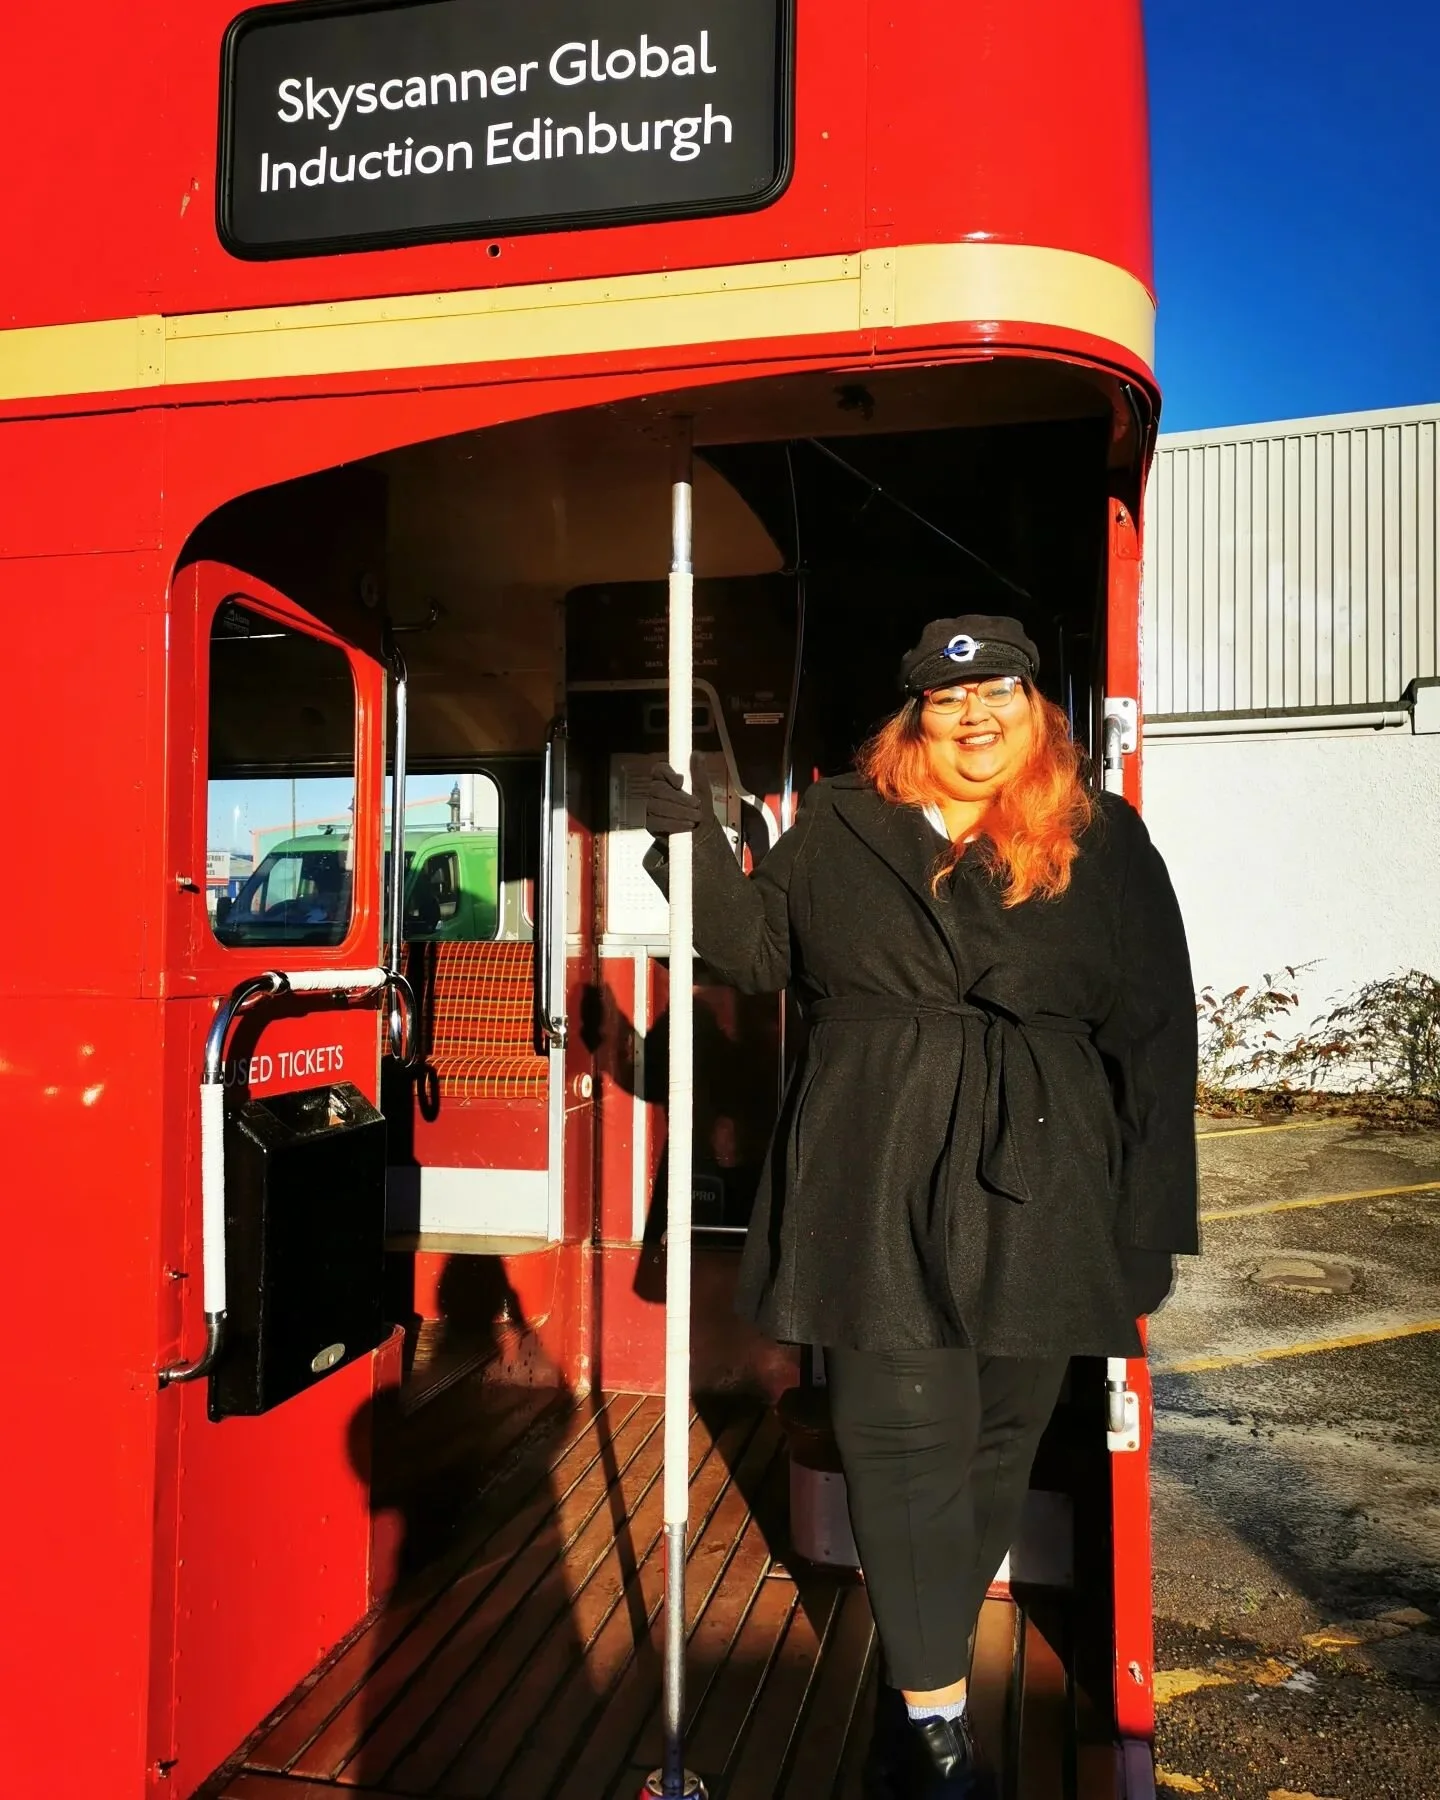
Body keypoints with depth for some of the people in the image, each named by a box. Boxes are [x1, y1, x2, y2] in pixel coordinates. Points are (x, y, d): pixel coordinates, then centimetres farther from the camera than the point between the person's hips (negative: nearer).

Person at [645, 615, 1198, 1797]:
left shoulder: (1105, 843, 4)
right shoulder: (841, 825, 7)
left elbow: (1157, 1034, 2)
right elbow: (760, 953, 13)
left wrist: (1151, 1223, -2)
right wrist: (696, 846, -1)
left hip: (1036, 1197, 1)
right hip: (879, 1195, 0)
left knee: (995, 1445, 12)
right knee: (903, 1441, 0)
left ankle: (925, 1667, 32)